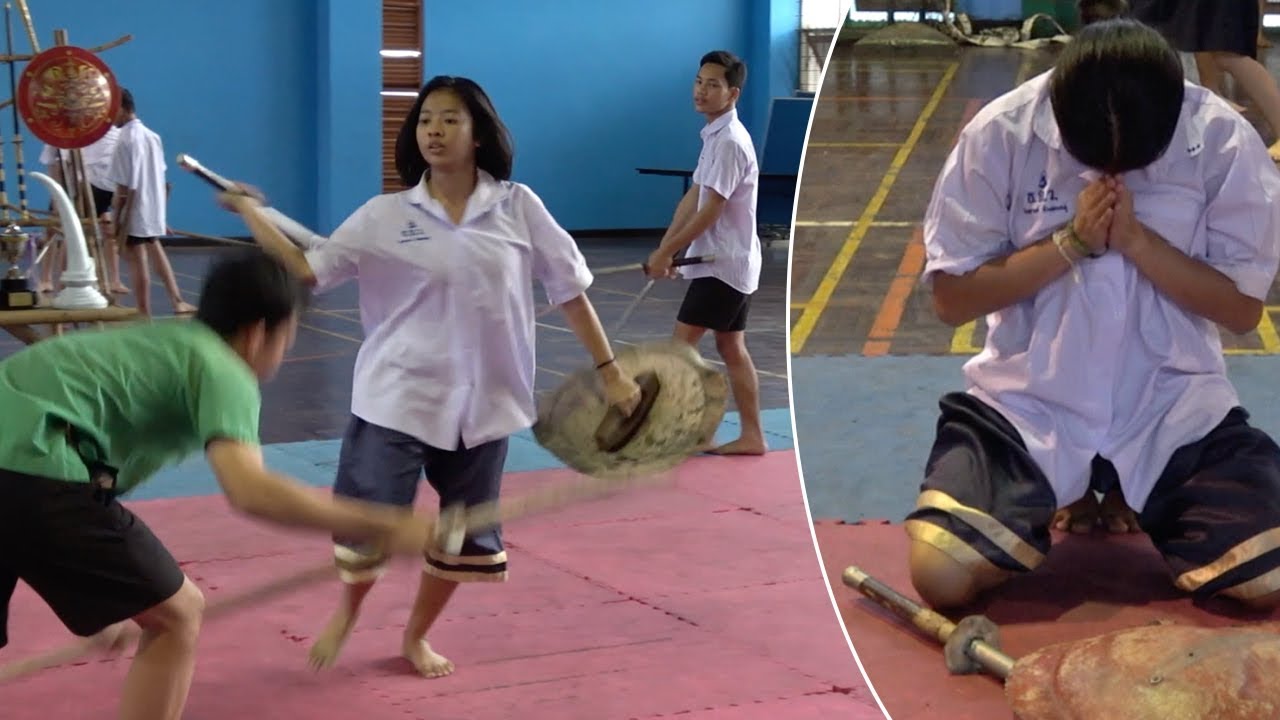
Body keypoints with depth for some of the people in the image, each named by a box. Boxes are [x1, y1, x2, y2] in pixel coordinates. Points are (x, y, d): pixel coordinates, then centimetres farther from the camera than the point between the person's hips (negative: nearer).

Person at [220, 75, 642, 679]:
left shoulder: (517, 206, -3)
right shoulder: (387, 215, -4)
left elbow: (568, 287, 3)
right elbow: (308, 270, -5)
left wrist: (609, 370, 2)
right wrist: (252, 216, -13)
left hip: (483, 400, 2)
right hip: (398, 396, -2)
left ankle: (416, 636, 38)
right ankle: (347, 611, 29)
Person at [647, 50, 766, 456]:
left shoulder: (729, 142, -20)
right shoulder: (715, 137, 12)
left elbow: (709, 212, -22)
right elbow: (692, 199, 13)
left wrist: (667, 252, -16)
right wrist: (666, 248, 4)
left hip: (722, 264, -10)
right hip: (733, 263, 10)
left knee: (682, 344, -8)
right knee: (732, 349, 12)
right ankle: (752, 436, 15)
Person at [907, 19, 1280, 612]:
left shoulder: (1222, 139, -11)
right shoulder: (1001, 134, -12)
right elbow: (951, 298, -7)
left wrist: (1136, 239, -21)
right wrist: (1071, 242, -20)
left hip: (1177, 414, 1)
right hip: (1028, 408, -1)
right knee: (941, 575, -20)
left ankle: (1138, 518, 20)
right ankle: (1050, 519, 18)